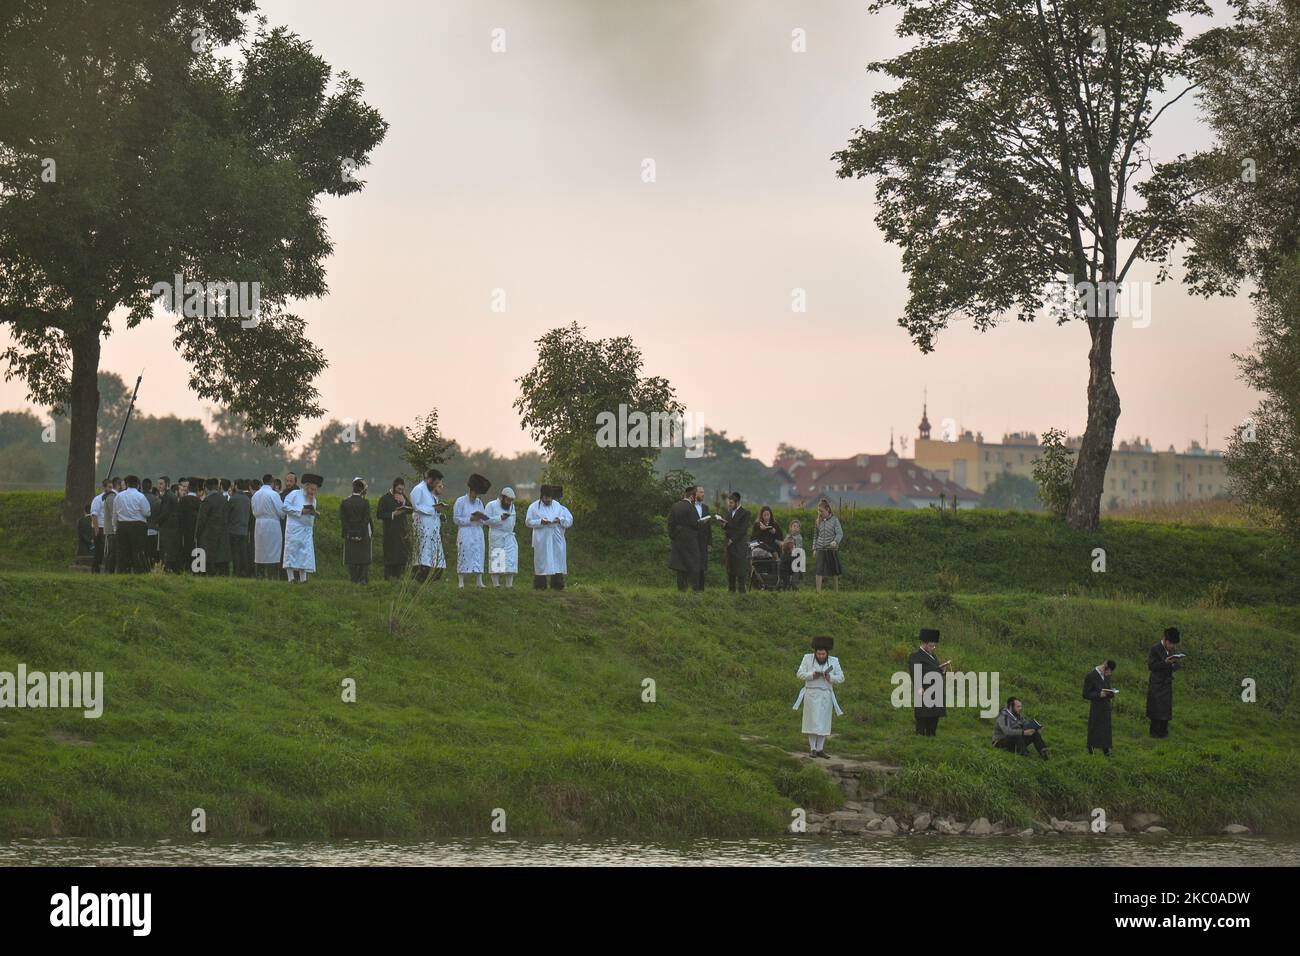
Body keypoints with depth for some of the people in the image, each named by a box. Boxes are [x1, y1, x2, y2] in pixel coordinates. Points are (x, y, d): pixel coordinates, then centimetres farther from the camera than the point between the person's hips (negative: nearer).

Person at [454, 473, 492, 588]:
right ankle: (461, 582, -5)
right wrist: (471, 519, -15)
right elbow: (456, 519, -7)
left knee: (478, 556, 2)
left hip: (477, 533, 5)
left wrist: (481, 517, -9)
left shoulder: (479, 502, 14)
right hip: (465, 533, -5)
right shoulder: (461, 501, -2)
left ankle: (480, 582, 2)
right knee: (463, 556, -7)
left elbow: (485, 520, 15)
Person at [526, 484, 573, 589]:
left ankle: (557, 585, -1)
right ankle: (540, 585, 3)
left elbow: (569, 520, 10)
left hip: (556, 540, 2)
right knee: (541, 562, -3)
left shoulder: (558, 506, 10)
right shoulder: (534, 507, 4)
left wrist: (560, 520, -12)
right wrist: (540, 522, -17)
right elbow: (528, 521, -1)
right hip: (541, 540, -2)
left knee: (557, 561, -3)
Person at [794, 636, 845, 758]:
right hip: (811, 694, -2)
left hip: (826, 696, 2)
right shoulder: (808, 658, -1)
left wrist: (830, 677, -16)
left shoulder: (834, 661, 3)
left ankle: (820, 749, 5)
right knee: (813, 722, -5)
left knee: (823, 723, 2)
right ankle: (813, 749, -3)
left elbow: (841, 678, 3)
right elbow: (800, 674, -3)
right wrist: (812, 675, -18)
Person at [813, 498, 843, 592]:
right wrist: (814, 548, 7)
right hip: (821, 549, 2)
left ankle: (836, 591, 18)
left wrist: (835, 541, -31)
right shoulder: (819, 521, 8)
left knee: (834, 573, 7)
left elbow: (840, 533, -12)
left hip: (832, 549, -2)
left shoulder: (834, 520, -4)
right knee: (818, 571, -10)